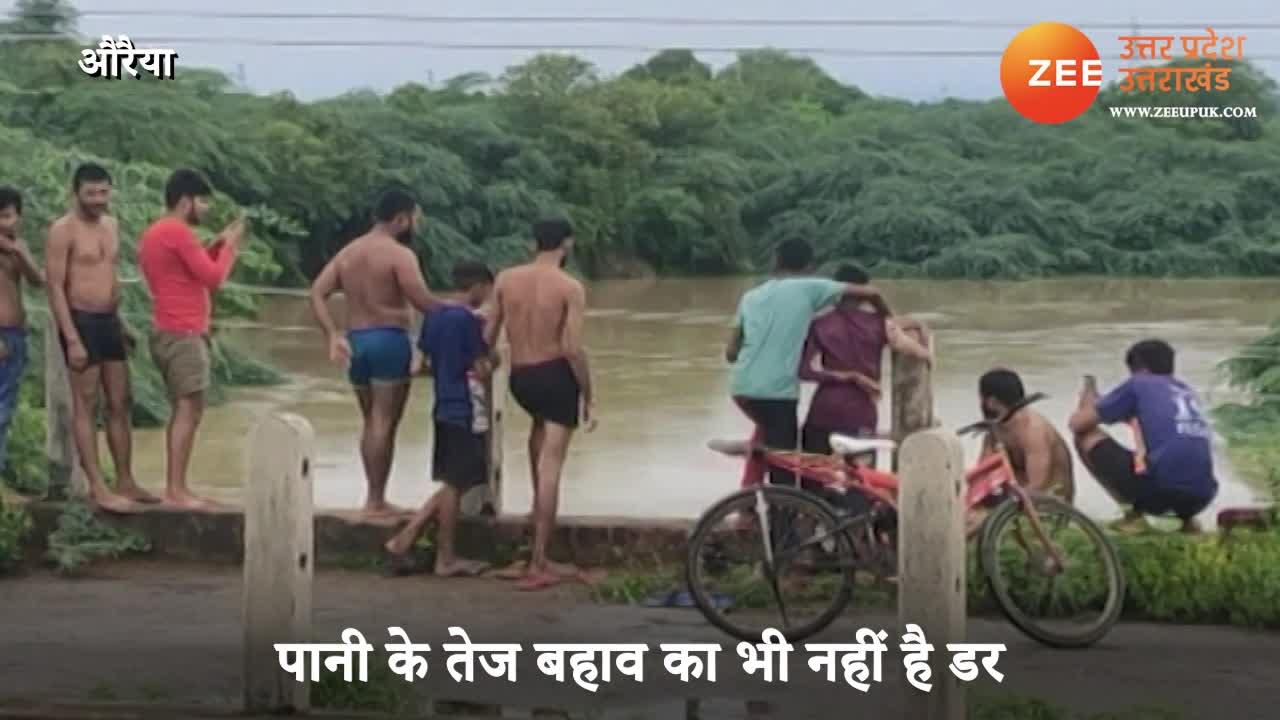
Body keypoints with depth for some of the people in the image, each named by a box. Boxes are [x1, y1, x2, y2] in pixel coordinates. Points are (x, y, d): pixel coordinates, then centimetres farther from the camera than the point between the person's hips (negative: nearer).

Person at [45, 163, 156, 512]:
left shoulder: (111, 225, 12)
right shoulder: (63, 230, -11)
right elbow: (55, 287, -14)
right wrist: (72, 338, -20)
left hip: (109, 321, 7)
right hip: (81, 322, -7)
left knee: (119, 404, 9)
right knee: (85, 406, -4)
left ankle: (125, 482, 16)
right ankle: (98, 488, -3)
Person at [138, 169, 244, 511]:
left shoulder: (155, 232, 16)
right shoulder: (178, 232, -15)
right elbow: (213, 277, -14)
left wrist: (218, 244, 15)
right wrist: (230, 246, 0)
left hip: (170, 332, 10)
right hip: (183, 334, -10)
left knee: (182, 410, 12)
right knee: (189, 409, -9)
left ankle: (173, 488, 12)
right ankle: (177, 490, -10)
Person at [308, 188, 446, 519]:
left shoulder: (348, 252, 13)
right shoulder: (400, 254, -10)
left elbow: (317, 293, 5)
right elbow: (423, 301, -20)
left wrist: (333, 336, 1)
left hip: (356, 341, 7)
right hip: (389, 340, -7)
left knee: (371, 422, 16)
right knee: (384, 423, -4)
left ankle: (374, 496, 20)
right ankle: (376, 501, -4)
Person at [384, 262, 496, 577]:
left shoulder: (434, 317, 9)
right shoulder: (469, 320, -15)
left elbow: (417, 367, 10)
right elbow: (482, 372, -14)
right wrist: (493, 357, 5)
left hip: (444, 409, 8)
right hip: (468, 412, -8)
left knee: (452, 483, 16)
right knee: (456, 485, 1)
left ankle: (405, 538, 11)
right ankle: (445, 559, 9)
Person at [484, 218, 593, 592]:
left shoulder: (505, 278, 2)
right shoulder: (570, 287, -11)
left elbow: (489, 334, 5)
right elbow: (573, 348, -16)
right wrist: (588, 395, -6)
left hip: (519, 378, 5)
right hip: (556, 376, -5)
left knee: (540, 428, 35)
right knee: (550, 467, -3)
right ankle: (538, 563, -3)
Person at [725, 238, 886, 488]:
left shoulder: (751, 295, 16)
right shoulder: (810, 288, 2)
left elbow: (731, 353, 15)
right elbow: (870, 293, 2)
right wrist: (889, 322, 20)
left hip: (741, 387, 6)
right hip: (777, 390, -6)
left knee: (767, 427, 34)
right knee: (783, 468, 4)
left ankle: (749, 487, 25)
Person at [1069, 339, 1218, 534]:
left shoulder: (1138, 384, 10)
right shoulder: (1187, 393, 25)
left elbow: (1077, 424, 14)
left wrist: (1088, 399, 34)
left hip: (1159, 488, -6)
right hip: (1200, 496, 6)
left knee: (1086, 437, 13)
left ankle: (1135, 515, 6)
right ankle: (1186, 517, 16)